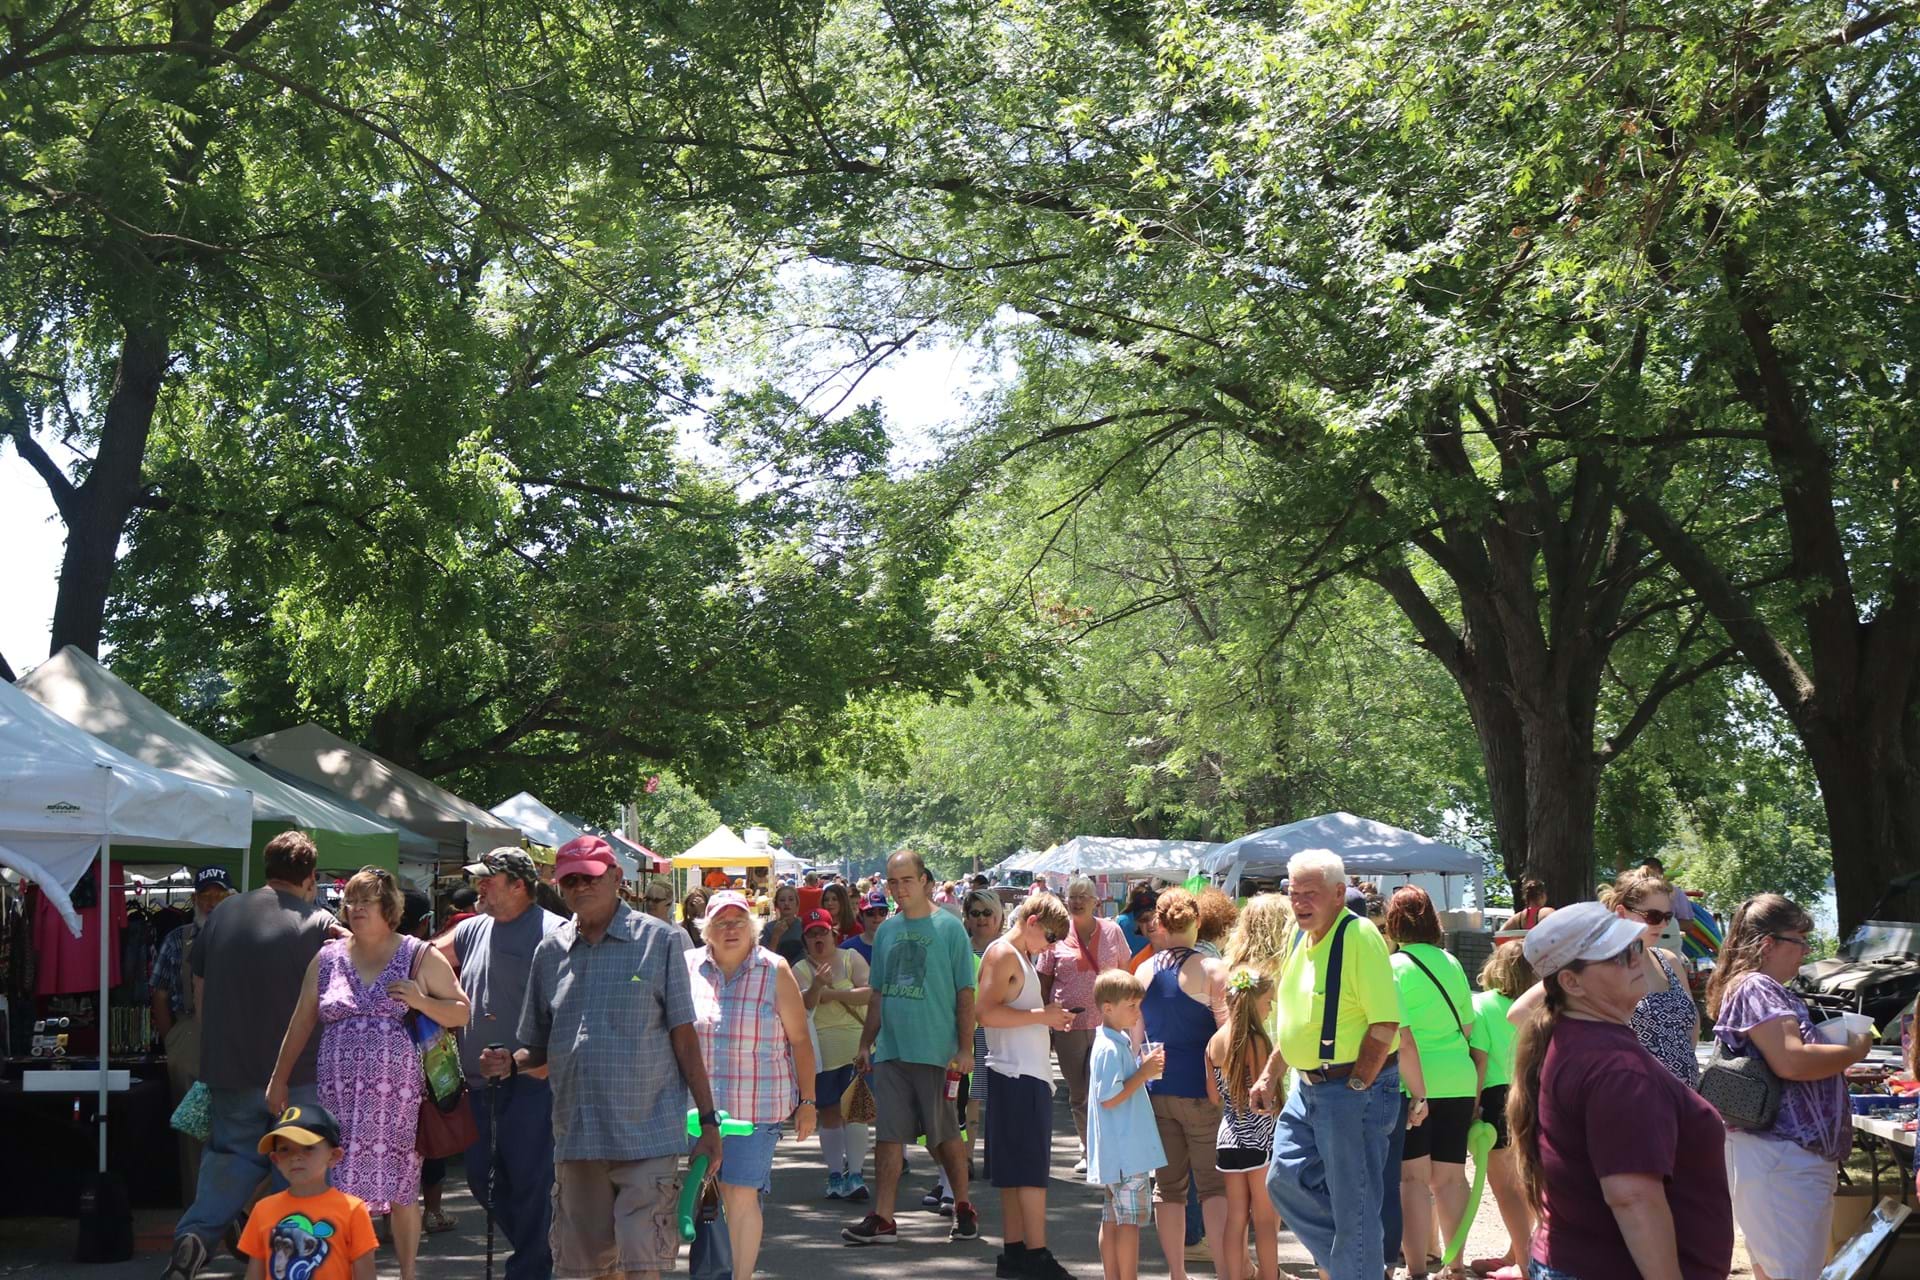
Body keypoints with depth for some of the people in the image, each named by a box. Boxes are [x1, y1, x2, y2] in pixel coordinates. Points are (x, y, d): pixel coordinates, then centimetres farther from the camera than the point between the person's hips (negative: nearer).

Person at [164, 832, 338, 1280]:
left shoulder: (221, 916, 6)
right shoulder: (320, 924, -9)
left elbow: (199, 990, 14)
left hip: (229, 1070, 3)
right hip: (297, 1074, -3)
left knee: (230, 1154, 13)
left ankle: (195, 1234, -7)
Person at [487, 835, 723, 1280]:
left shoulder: (660, 940, 1)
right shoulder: (550, 951, 11)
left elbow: (684, 1037, 1)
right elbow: (541, 1050, 17)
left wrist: (708, 1120, -2)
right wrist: (511, 1064, -5)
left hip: (647, 1137, -4)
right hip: (575, 1138, 4)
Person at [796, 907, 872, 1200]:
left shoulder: (851, 958, 4)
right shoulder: (800, 970, 5)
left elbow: (870, 991, -9)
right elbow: (804, 1003, -13)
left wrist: (833, 994, -13)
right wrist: (817, 986, -33)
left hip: (856, 1046, -1)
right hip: (822, 1051, 1)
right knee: (829, 1113, 5)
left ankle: (855, 1175, -5)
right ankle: (835, 1175, 10)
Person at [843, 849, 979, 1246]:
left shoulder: (948, 927, -4)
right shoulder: (886, 930, 11)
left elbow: (965, 993, -5)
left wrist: (964, 1049, -10)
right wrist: (865, 1044, 13)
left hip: (936, 1051, -4)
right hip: (891, 1050, 4)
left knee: (945, 1135, 6)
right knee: (888, 1135, 2)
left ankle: (963, 1208, 22)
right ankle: (882, 1218, 4)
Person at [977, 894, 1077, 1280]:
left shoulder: (1022, 958, 20)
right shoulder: (1002, 954, -11)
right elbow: (988, 1013, -21)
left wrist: (1050, 1015, 12)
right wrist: (1042, 1015, -18)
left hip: (1028, 1075, 10)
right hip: (1017, 1074, -10)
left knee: (1015, 1170, 10)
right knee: (1031, 1169, -9)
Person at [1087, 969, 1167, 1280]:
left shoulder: (1120, 1041, 13)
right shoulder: (1109, 1049, -17)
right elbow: (1109, 1099, -21)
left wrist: (1144, 1068, 8)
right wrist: (1143, 1073, -18)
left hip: (1115, 1153, 10)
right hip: (1127, 1151, -10)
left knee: (1112, 1220, 11)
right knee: (1131, 1219, -4)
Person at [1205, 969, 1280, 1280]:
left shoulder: (1214, 1042, 5)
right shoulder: (1256, 1041, -14)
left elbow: (1214, 1096, 9)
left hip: (1227, 1137, 6)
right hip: (1259, 1138, -6)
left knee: (1236, 1218, 10)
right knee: (1266, 1220, 3)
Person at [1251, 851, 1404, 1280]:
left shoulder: (1360, 936, -17)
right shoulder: (1303, 939, 11)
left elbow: (1386, 1023, -20)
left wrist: (1356, 1087, -18)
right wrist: (1270, 1076, 18)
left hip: (1356, 1088, -9)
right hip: (1308, 1087, 9)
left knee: (1354, 1203, 0)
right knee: (1285, 1179, 11)